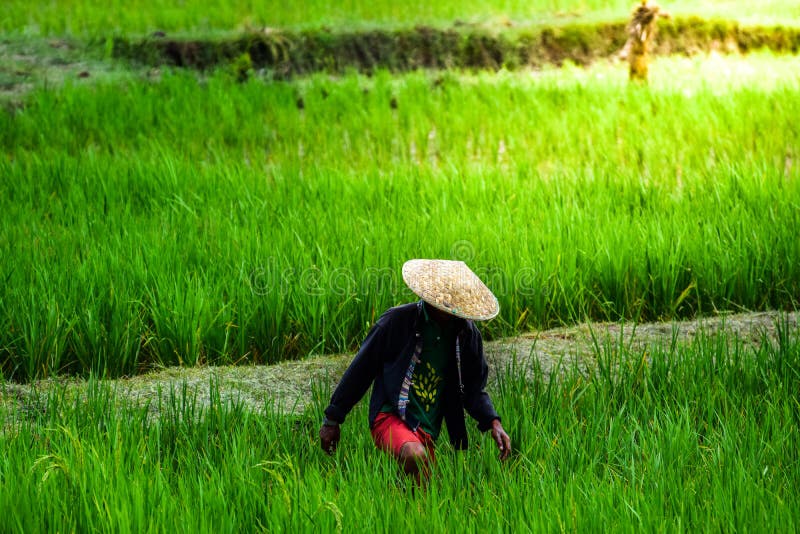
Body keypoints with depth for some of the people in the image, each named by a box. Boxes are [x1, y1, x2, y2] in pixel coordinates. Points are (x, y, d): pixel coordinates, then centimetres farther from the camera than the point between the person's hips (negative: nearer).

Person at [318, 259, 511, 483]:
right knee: (415, 456, -35)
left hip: (428, 430, 5)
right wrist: (332, 420, 6)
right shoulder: (398, 320, -7)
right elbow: (361, 369, 2)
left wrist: (493, 422, -4)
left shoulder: (467, 334, 4)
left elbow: (474, 389, 15)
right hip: (390, 416, -5)